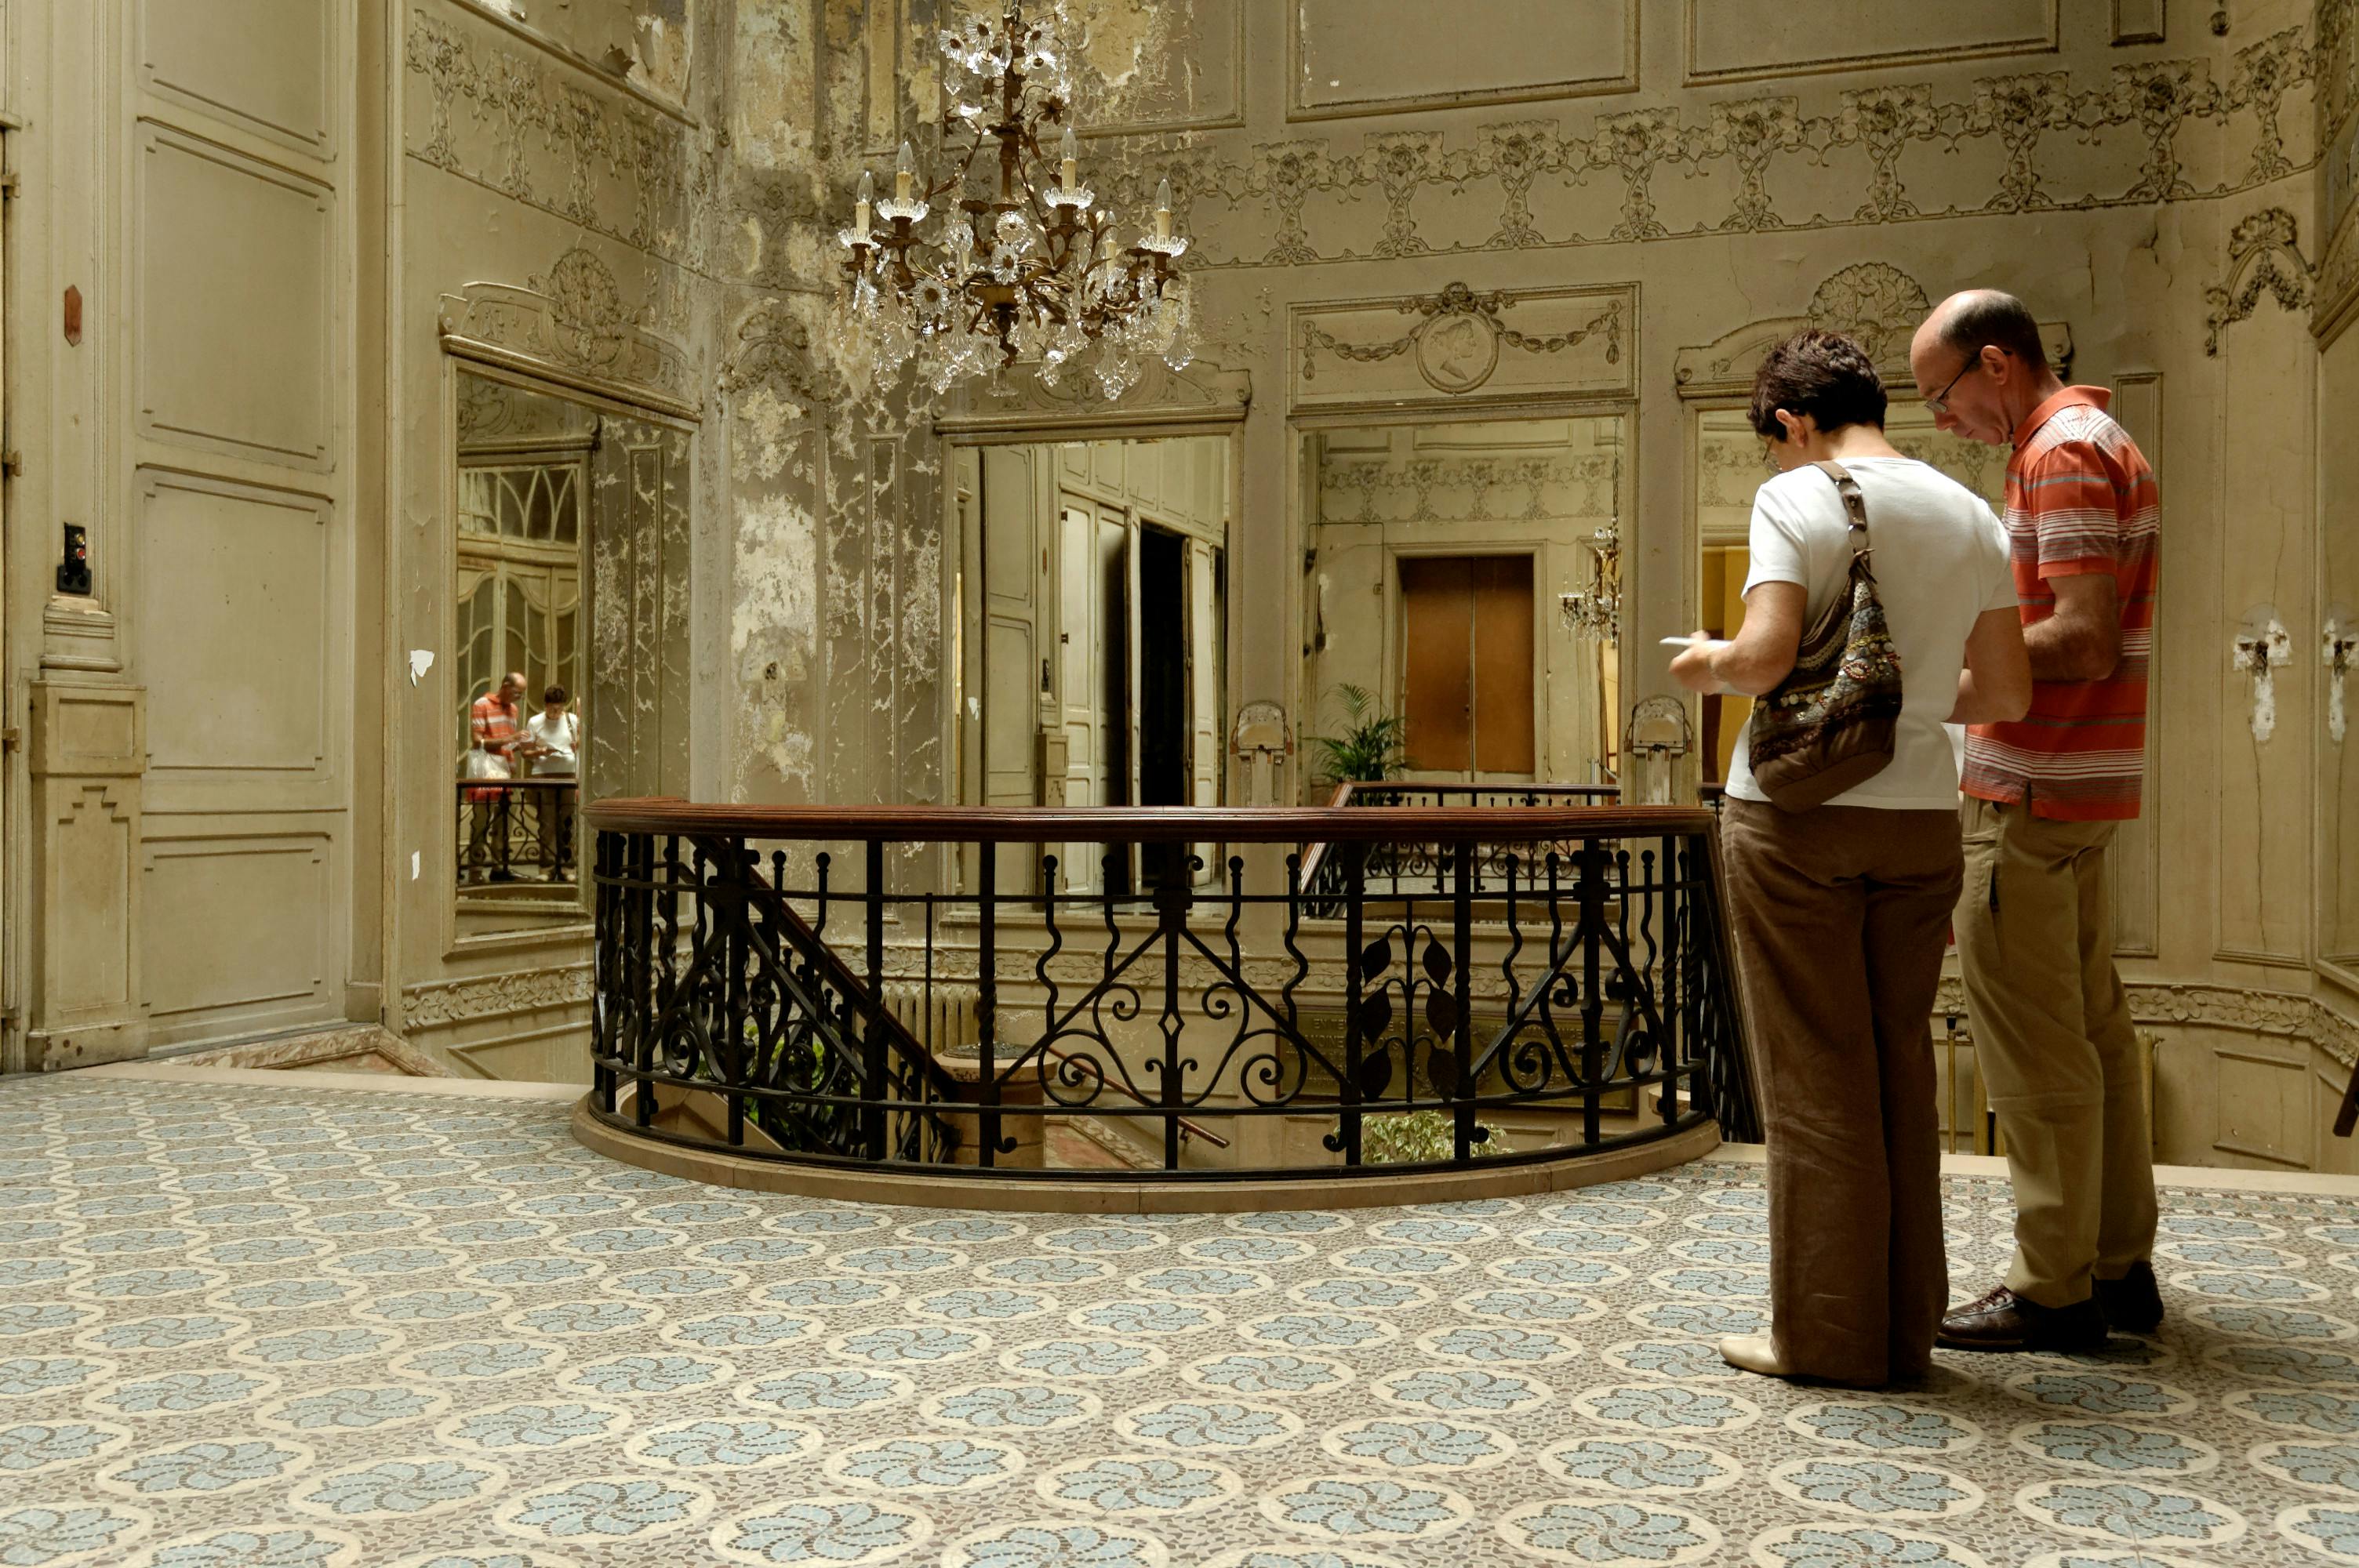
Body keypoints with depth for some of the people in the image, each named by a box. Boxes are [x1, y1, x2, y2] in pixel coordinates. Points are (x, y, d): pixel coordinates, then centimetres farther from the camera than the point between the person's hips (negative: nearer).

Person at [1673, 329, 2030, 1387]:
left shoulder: (1797, 499, -7)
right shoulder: (1969, 515, 10)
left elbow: (1765, 656, -20)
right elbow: (2005, 693, 10)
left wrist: (1707, 666, 1)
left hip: (1798, 815, -5)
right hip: (1921, 821, 5)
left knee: (1816, 1080, 2)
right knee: (1901, 1070, 12)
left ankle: (1827, 1336, 9)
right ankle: (1906, 1328, 20)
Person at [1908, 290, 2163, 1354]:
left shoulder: (2065, 451, -14)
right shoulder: (2092, 442, 20)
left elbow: (2081, 643, -22)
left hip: (2029, 795, -11)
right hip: (2075, 786, 11)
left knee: (2036, 1045, -5)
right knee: (2092, 1026, 13)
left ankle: (2055, 1291, 3)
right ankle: (2119, 1266, 21)